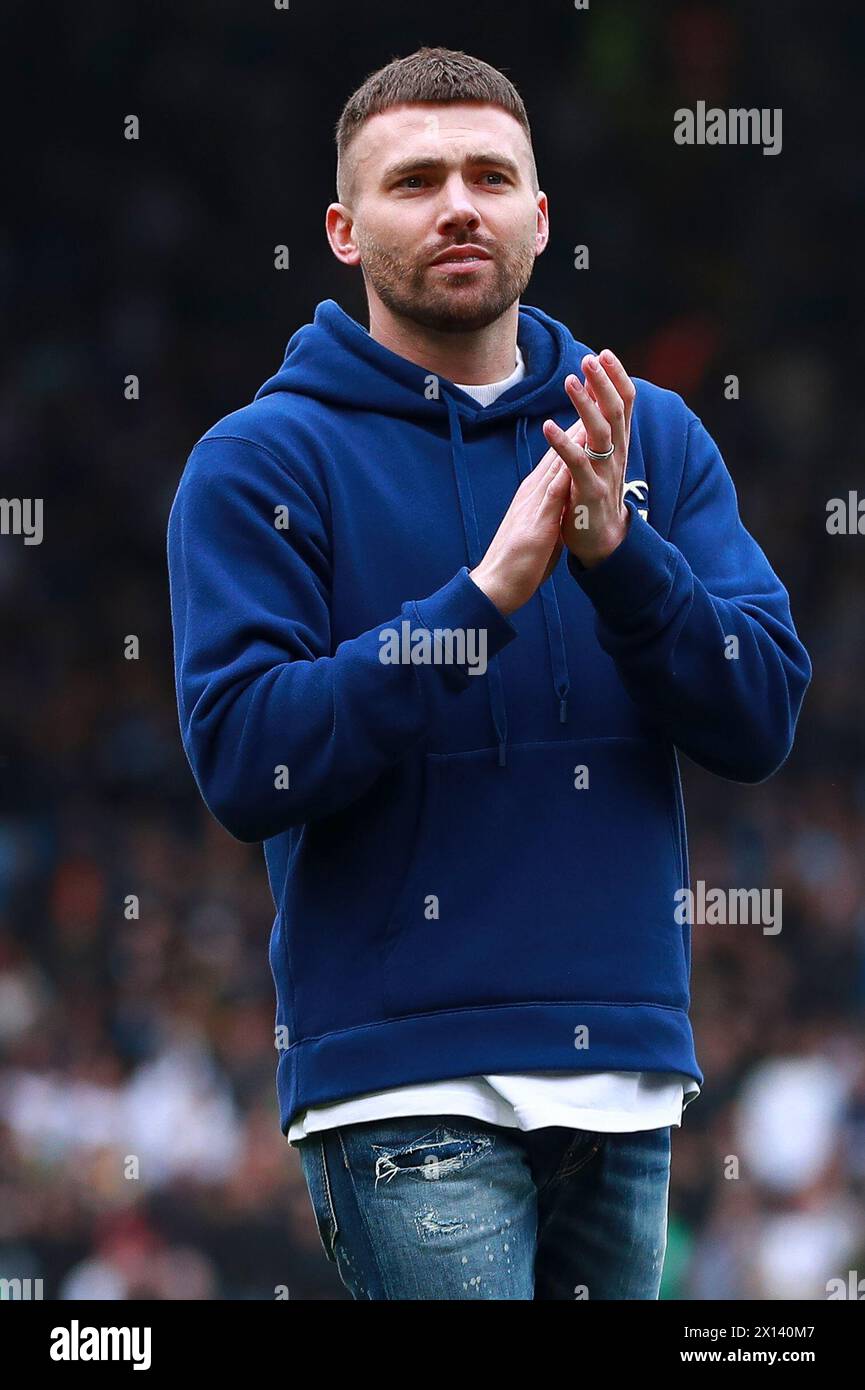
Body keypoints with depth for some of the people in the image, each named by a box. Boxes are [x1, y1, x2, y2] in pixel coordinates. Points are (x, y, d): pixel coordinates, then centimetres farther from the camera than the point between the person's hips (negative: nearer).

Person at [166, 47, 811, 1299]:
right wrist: (485, 596, -19)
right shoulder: (267, 460, -1)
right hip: (408, 1084, -5)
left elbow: (761, 723, 2)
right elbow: (245, 764, -12)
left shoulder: (655, 441, 10)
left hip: (627, 1071, 5)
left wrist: (620, 552, -15)